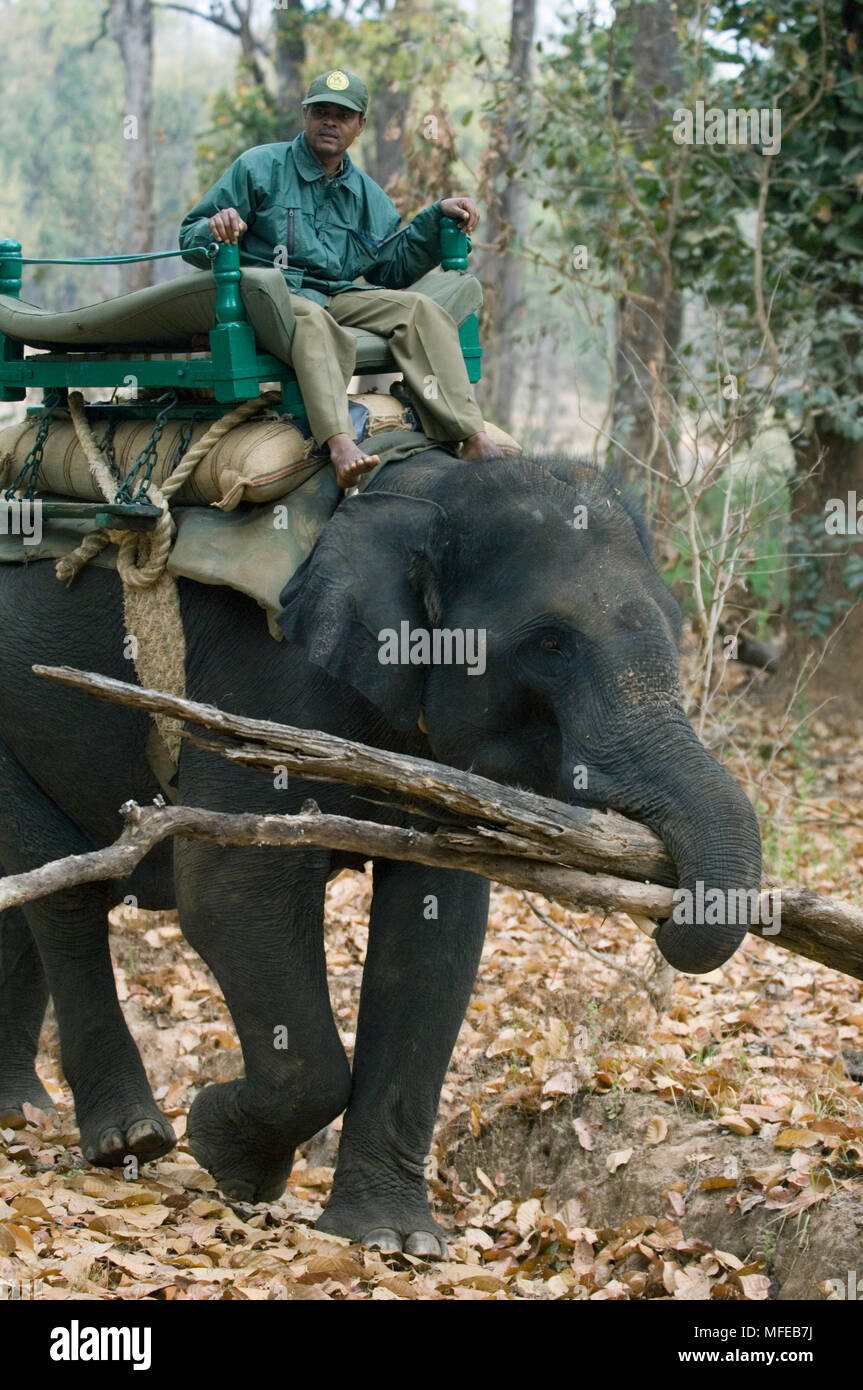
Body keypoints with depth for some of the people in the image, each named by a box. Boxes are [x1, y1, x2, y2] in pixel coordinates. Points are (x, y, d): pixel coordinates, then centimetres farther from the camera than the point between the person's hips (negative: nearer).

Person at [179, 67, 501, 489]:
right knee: (311, 321, -40)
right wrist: (215, 229, -21)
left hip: (339, 296, 5)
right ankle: (339, 444, -62)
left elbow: (391, 267, 20)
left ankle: (472, 439, -32)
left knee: (419, 309, -20)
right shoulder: (259, 168, 7)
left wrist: (437, 217, 13)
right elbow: (189, 239, 4)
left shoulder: (368, 196, 22)